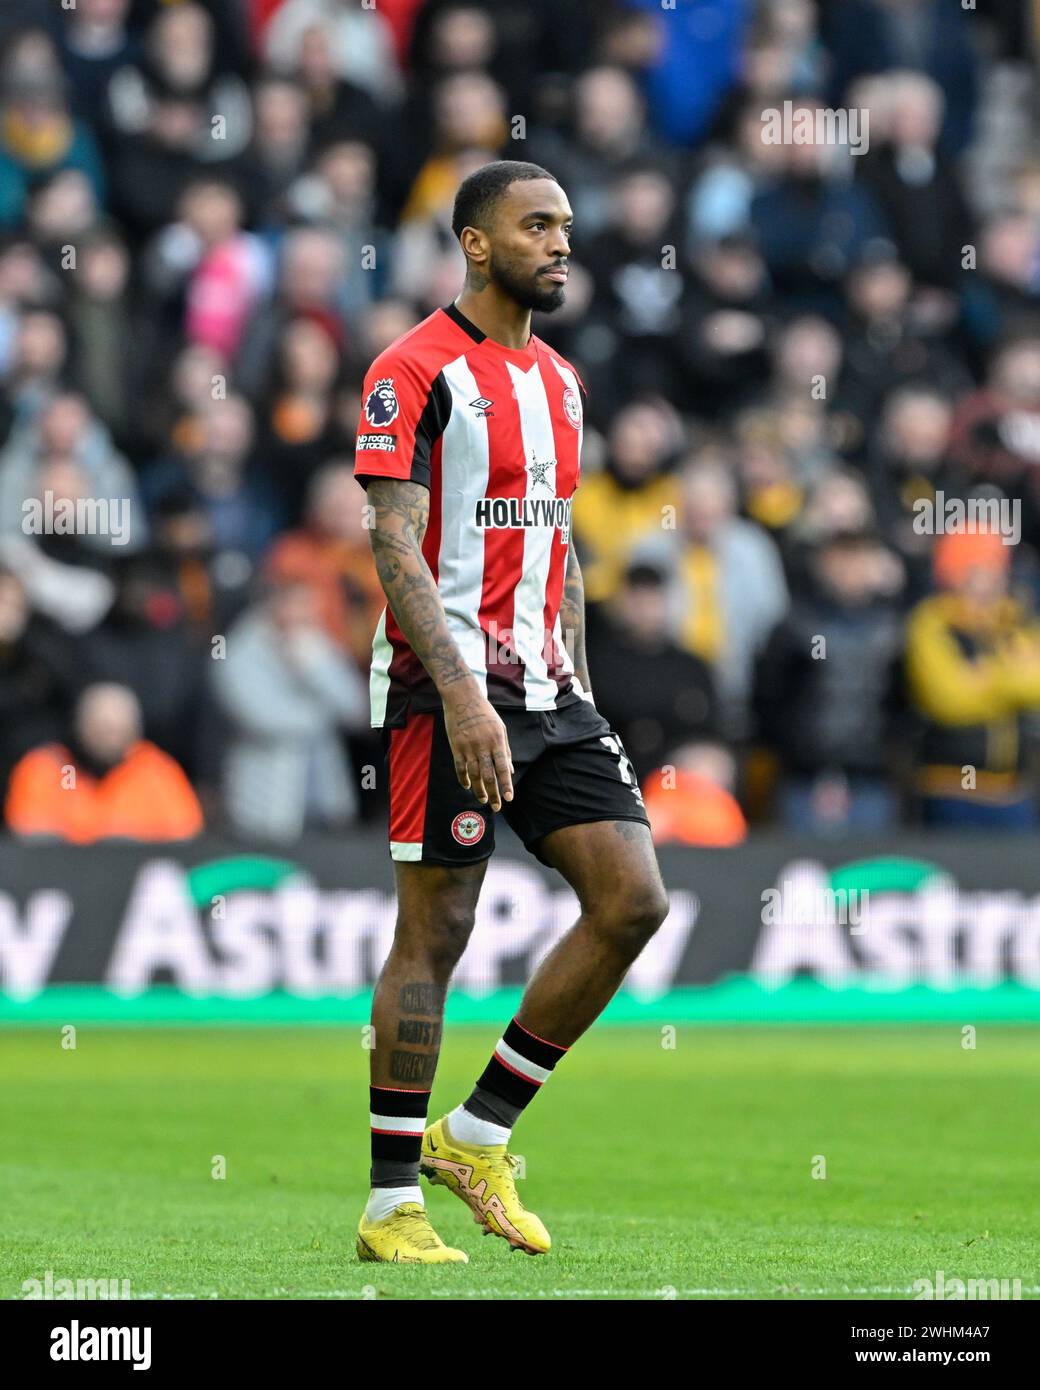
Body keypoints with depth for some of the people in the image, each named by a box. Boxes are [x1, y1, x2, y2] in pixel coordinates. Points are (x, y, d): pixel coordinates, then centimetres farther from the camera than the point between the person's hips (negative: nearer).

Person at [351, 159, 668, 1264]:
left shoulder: (559, 380, 17)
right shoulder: (415, 371, -8)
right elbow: (395, 549, -15)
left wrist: (575, 692, 16)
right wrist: (464, 696, -24)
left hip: (549, 690, 7)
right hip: (448, 689, -7)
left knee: (633, 901, -4)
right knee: (433, 935, -4)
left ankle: (477, 1134, 8)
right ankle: (391, 1204, 4)